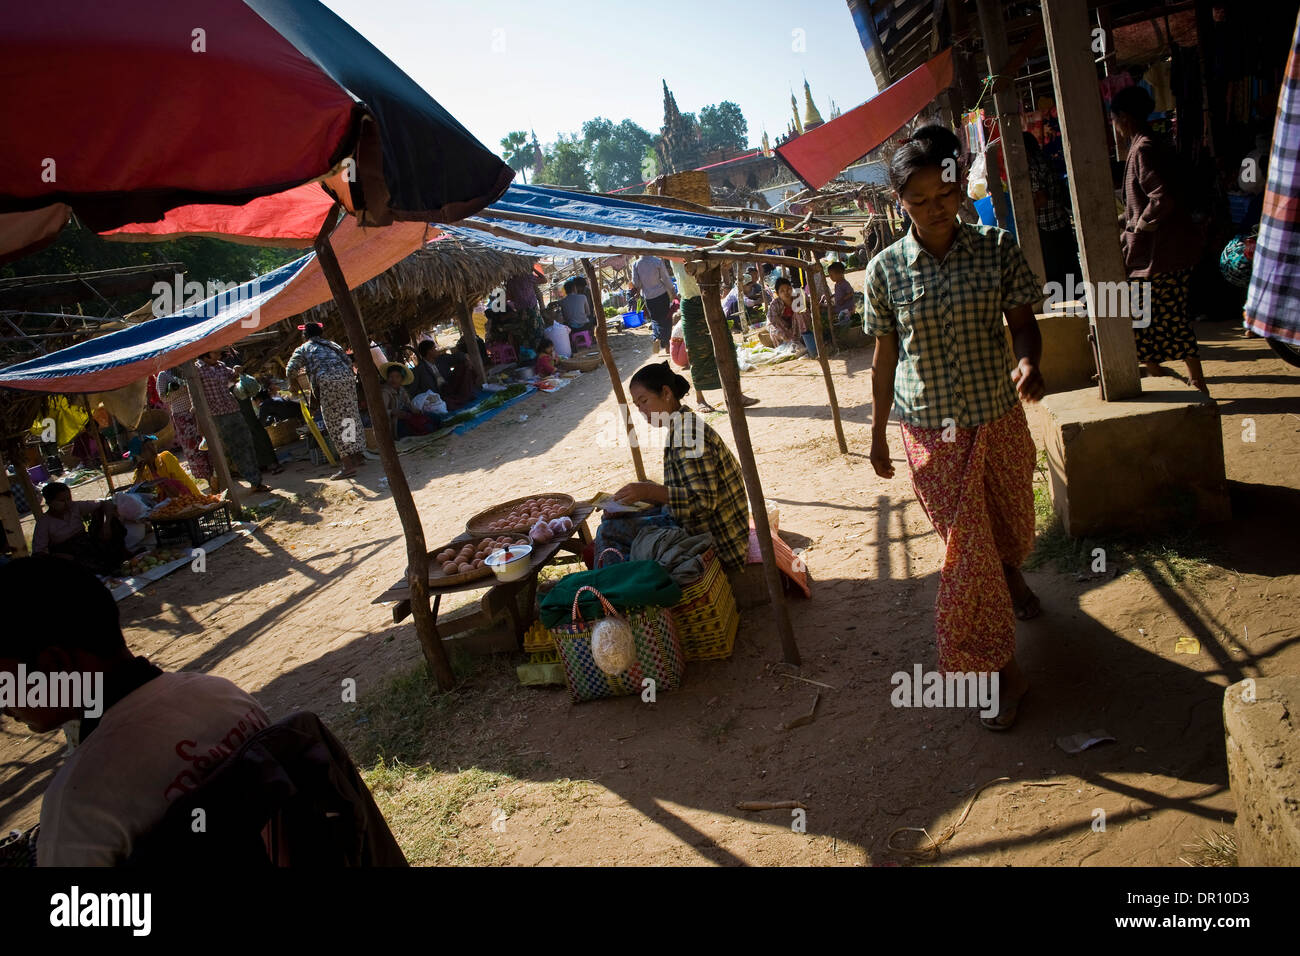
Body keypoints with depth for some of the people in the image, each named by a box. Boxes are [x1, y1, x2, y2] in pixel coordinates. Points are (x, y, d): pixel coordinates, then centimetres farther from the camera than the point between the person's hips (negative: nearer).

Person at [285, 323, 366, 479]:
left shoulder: (303, 349, 17)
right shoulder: (332, 345, 29)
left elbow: (291, 370, 8)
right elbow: (348, 362, 23)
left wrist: (293, 384, 26)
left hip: (328, 382, -5)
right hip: (348, 378, 5)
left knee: (335, 422, -5)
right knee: (351, 416, 16)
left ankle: (348, 464, -10)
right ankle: (358, 454, 25)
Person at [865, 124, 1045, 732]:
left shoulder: (997, 249, -5)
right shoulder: (886, 270, -6)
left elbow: (1023, 321, 0)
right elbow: (885, 357, 2)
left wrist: (1028, 361, -24)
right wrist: (877, 433, 6)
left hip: (998, 419, 2)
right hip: (931, 430, -2)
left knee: (1009, 524, 21)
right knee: (968, 545, -1)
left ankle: (1010, 575, 59)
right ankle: (1002, 670, 14)